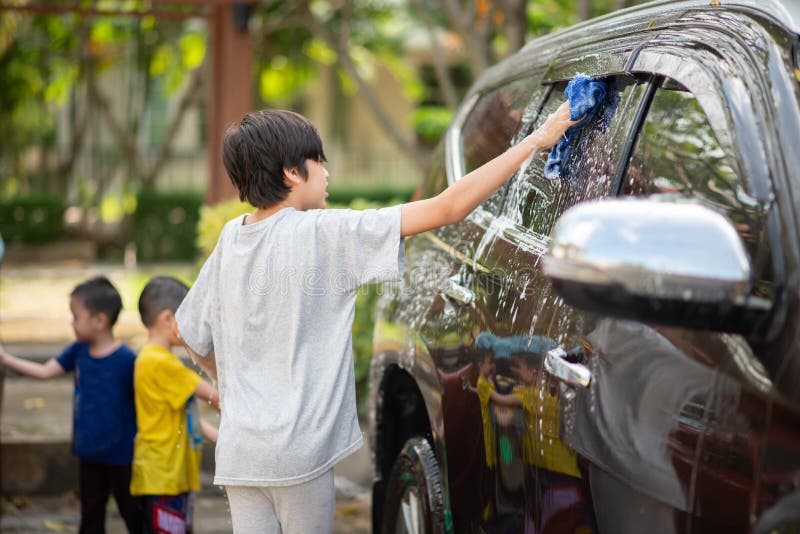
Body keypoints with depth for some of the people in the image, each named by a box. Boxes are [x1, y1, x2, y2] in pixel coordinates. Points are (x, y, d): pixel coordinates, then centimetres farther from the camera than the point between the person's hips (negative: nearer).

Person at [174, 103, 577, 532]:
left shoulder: (229, 239, 7)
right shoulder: (322, 232, -11)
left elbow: (185, 330, 18)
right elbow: (448, 208, -15)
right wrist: (536, 141, -12)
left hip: (237, 450, 6)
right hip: (298, 451, -6)